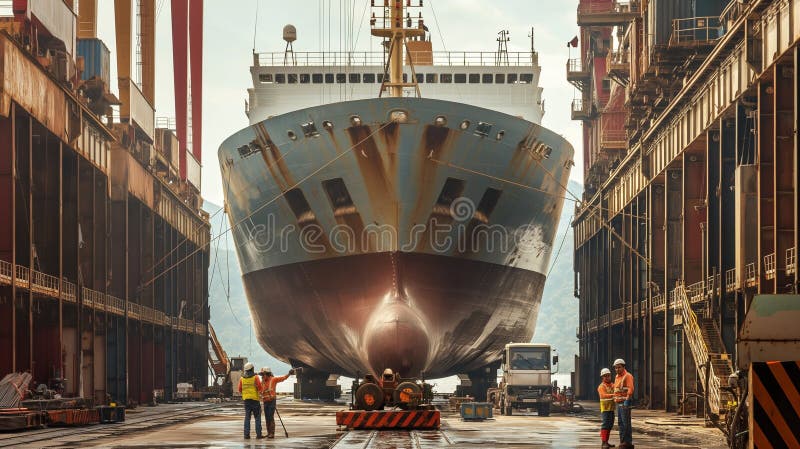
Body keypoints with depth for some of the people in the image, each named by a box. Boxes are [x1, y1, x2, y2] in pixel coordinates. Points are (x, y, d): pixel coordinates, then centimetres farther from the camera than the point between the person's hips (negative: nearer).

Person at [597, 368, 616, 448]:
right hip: (605, 408, -7)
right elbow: (603, 395, -25)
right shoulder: (601, 386, -8)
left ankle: (606, 442, 18)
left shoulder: (612, 385, 14)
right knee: (605, 424, -14)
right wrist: (613, 395, -40)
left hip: (611, 408, 7)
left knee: (610, 425, 10)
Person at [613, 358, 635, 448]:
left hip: (625, 403, -9)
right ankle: (623, 442, 14)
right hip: (618, 403, 9)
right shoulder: (617, 377, 17)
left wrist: (627, 400, -29)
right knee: (620, 423, 10)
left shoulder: (628, 376, -11)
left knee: (626, 423, -9)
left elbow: (630, 389, -21)